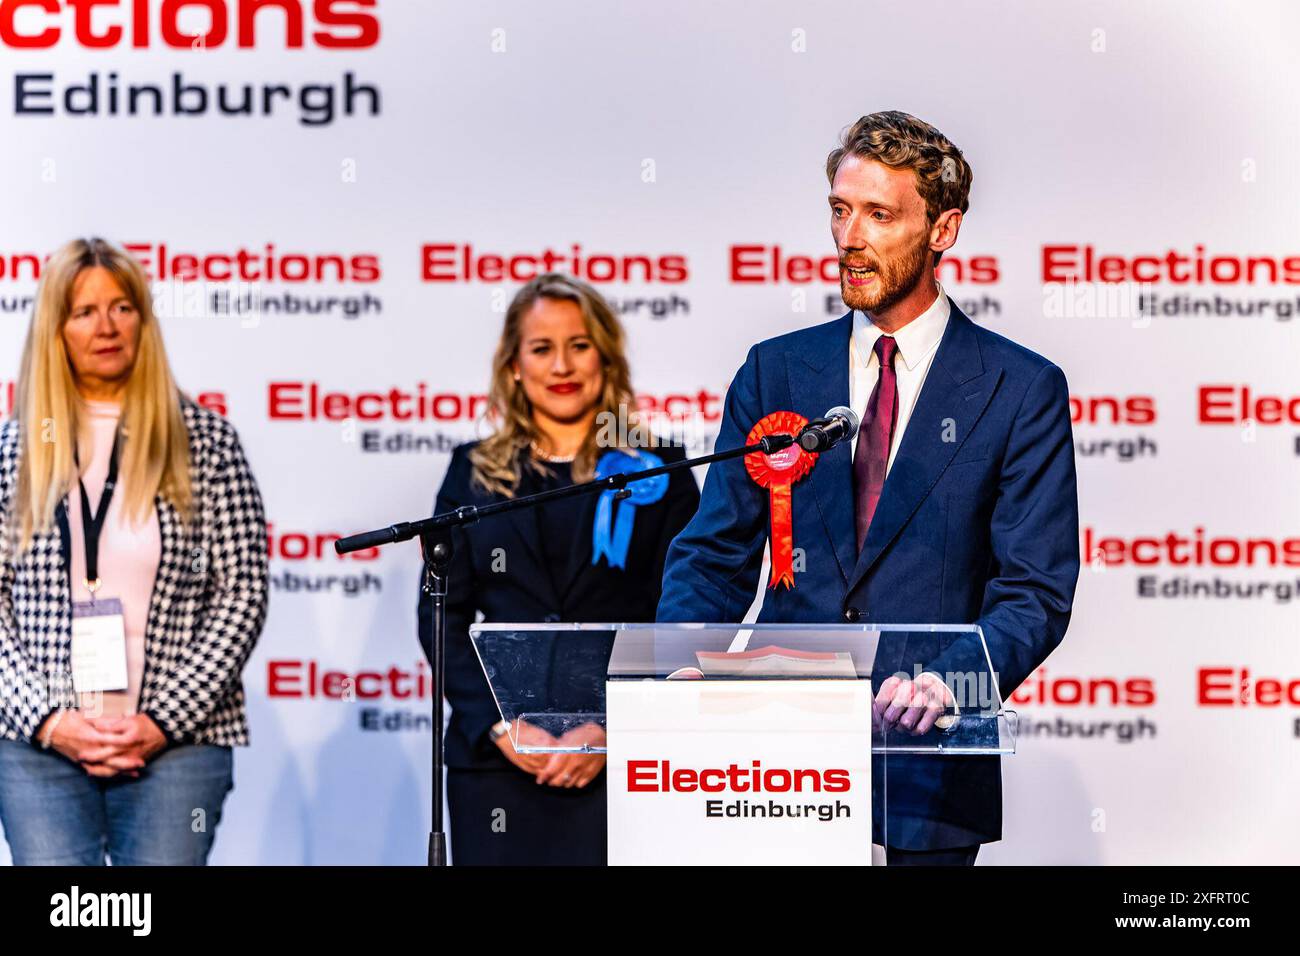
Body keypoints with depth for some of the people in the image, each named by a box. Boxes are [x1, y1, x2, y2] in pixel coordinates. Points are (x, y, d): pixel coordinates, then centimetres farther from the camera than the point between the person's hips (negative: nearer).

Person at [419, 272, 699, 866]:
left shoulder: (656, 470, 6)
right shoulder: (473, 472, 11)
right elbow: (441, 616, 7)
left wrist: (611, 731, -10)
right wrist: (501, 726, -6)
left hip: (627, 762, -1)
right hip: (497, 762, 2)